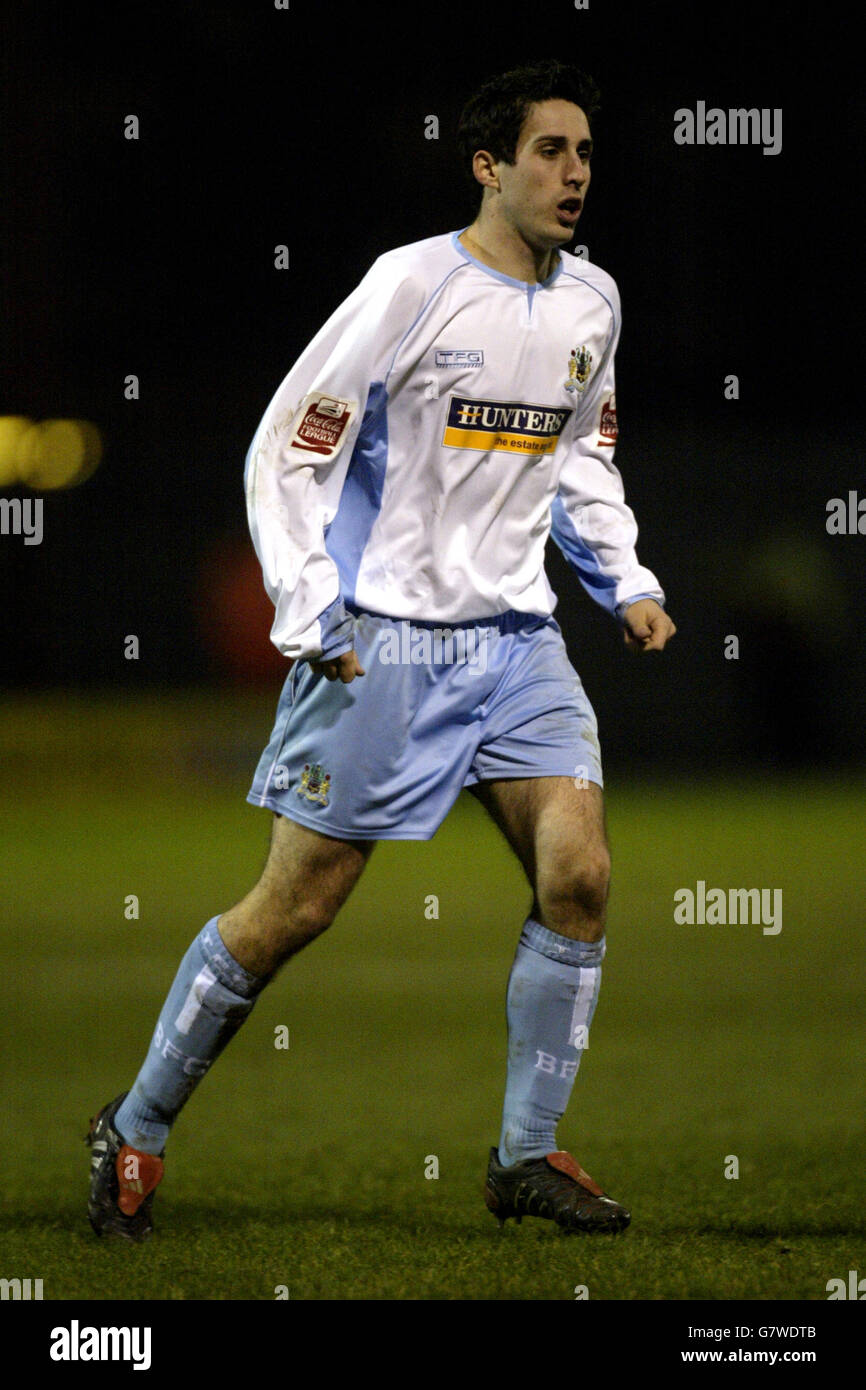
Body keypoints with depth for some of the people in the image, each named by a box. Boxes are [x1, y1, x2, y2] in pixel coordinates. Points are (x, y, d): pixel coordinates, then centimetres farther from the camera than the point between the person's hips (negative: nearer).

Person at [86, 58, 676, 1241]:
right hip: (383, 640, -5)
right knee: (295, 907, -3)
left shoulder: (590, 302, 7)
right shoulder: (412, 286, -12)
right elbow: (284, 452, -9)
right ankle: (136, 1132, 14)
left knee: (579, 873, -10)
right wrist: (308, 615, -15)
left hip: (516, 637, 6)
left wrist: (626, 581, 11)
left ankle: (528, 1156, 3)